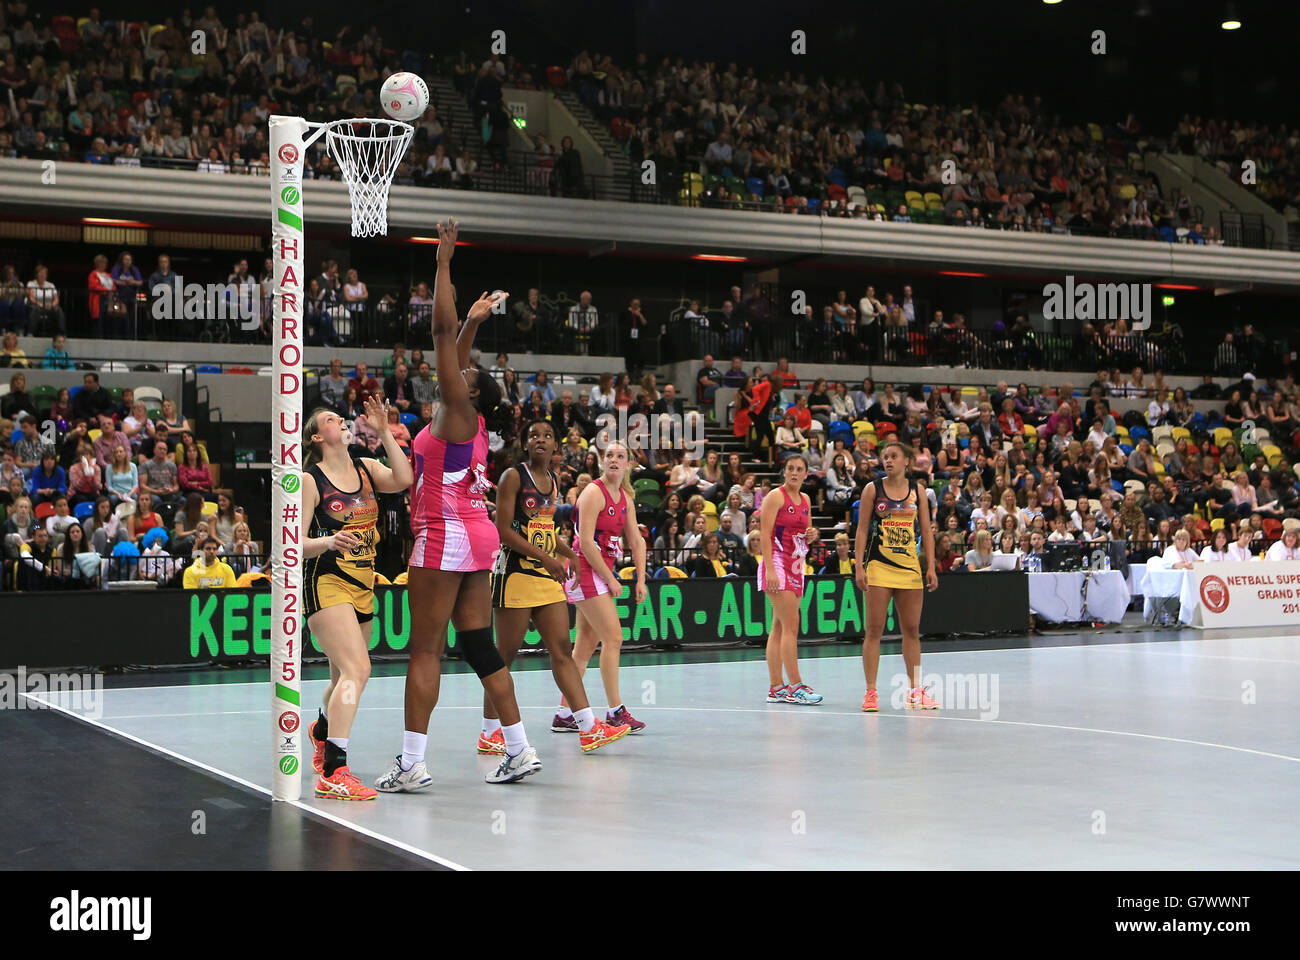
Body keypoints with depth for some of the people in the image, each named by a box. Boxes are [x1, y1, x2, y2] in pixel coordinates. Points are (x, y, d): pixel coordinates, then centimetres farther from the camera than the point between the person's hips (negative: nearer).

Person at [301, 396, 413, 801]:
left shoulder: (366, 467, 8)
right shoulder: (309, 480, -6)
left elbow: (403, 479, -12)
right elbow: (295, 543, -9)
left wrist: (384, 432, -12)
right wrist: (329, 542, -28)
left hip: (362, 585, 7)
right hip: (326, 584, -7)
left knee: (345, 676, 21)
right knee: (357, 669, -24)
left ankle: (321, 730, 52)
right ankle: (333, 773, -26)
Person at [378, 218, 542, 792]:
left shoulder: (458, 415, -7)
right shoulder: (467, 420, 14)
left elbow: (442, 333, -12)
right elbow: (454, 357, 31)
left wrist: (444, 262, -10)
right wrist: (474, 321, 37)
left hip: (447, 538, -9)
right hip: (476, 537, 9)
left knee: (425, 649, -8)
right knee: (478, 645, 10)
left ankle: (411, 763, -9)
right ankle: (519, 749, 12)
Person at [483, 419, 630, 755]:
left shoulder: (553, 480, 15)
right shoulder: (514, 476, -7)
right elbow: (504, 530, -14)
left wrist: (568, 552, 13)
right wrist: (545, 558, -19)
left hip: (548, 577, 7)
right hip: (515, 573, -7)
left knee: (562, 650, 3)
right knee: (505, 654, -2)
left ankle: (589, 729, 1)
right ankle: (489, 734, 8)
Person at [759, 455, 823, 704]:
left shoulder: (805, 500, 16)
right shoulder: (776, 497, -6)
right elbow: (765, 535, -11)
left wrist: (811, 535, 1)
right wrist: (770, 569, -20)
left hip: (796, 566, 7)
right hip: (777, 562, -7)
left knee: (779, 628, 7)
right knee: (791, 624, -13)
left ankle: (776, 688, 7)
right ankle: (795, 686, -13)